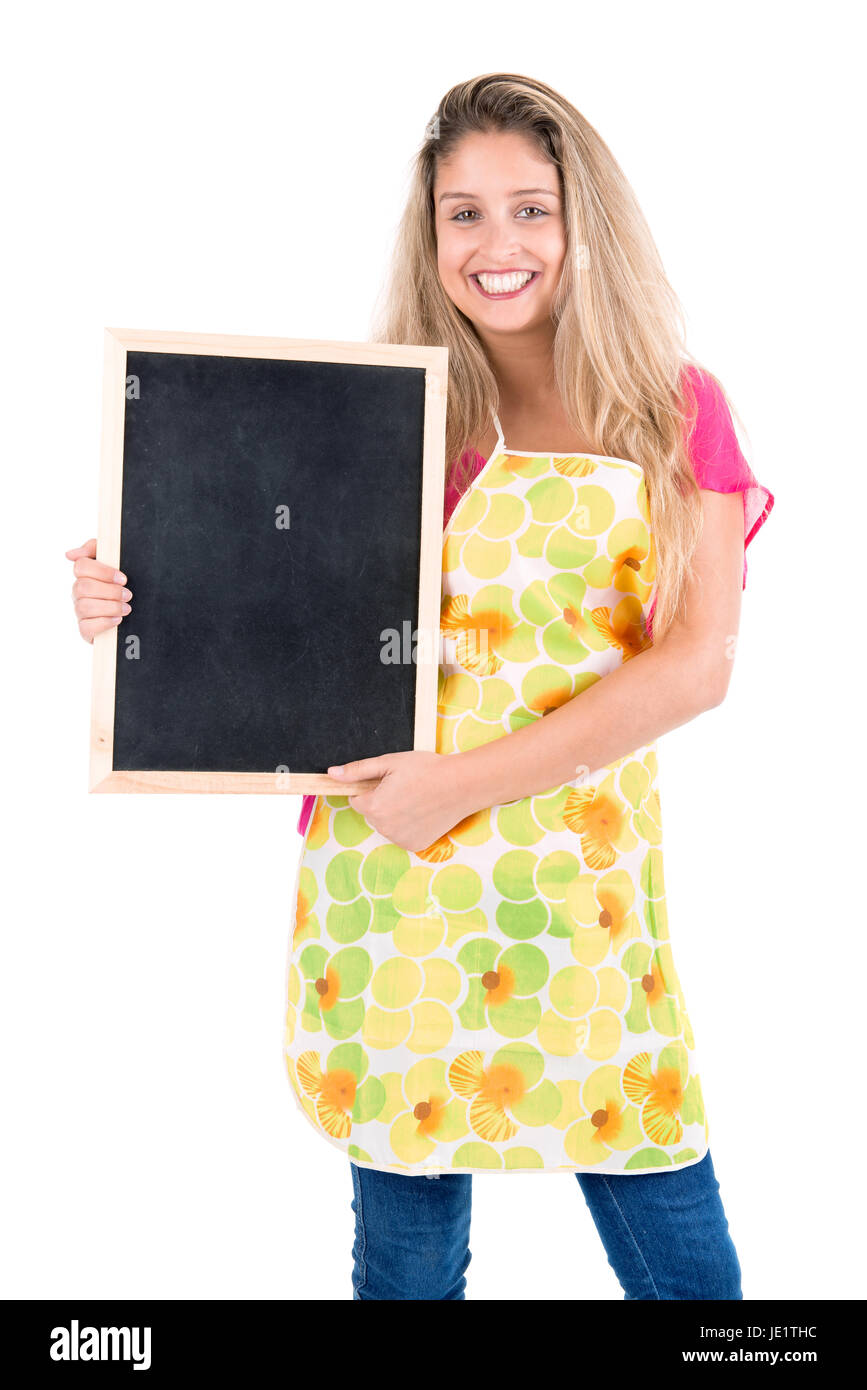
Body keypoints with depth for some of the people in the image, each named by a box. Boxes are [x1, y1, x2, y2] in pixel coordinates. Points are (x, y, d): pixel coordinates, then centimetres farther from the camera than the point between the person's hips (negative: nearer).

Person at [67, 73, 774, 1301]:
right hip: (392, 868, 0)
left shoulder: (674, 408, 2)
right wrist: (134, 603, -13)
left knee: (678, 1248, 8)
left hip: (583, 865, 0)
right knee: (406, 1251, 11)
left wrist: (469, 780, -14)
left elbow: (697, 661, -6)